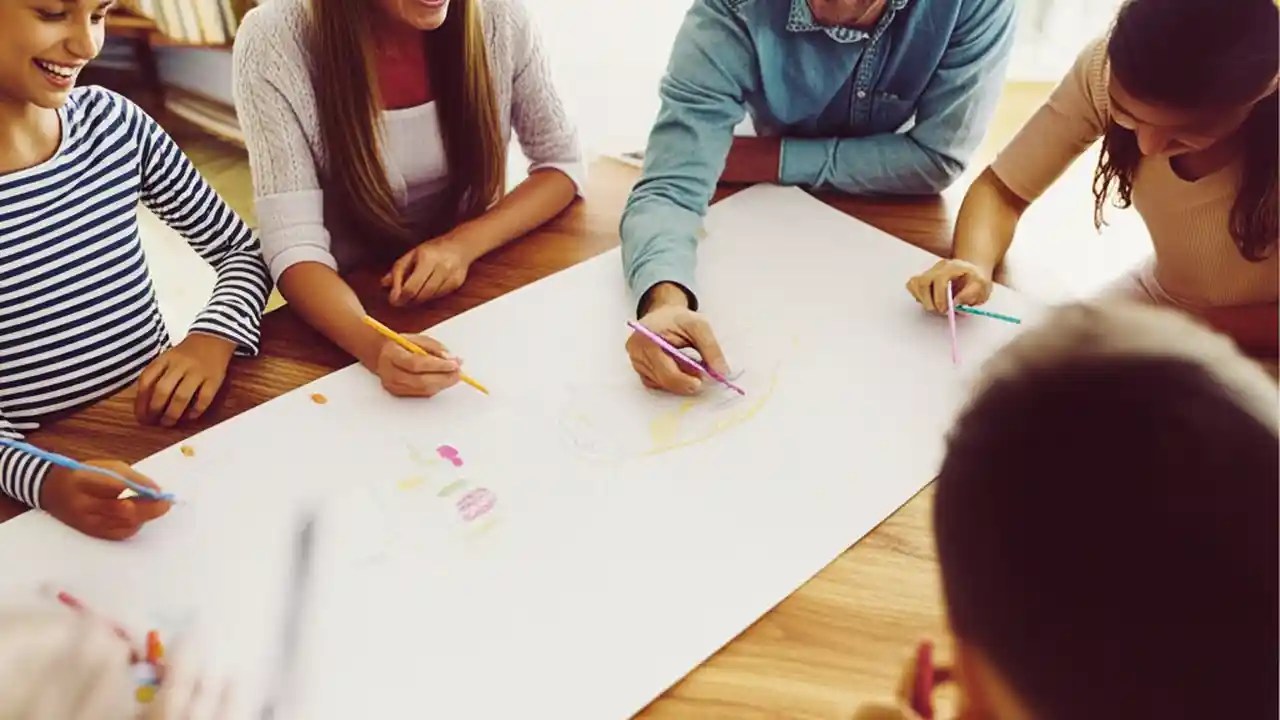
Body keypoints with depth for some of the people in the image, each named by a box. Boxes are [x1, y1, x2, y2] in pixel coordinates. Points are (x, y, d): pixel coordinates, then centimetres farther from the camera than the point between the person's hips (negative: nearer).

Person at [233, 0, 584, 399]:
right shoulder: (275, 41, -17)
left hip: (475, 287, 2)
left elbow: (561, 163, -2)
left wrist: (465, 242, -19)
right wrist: (373, 344, -40)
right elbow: (293, 246, -20)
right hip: (354, 303, -1)